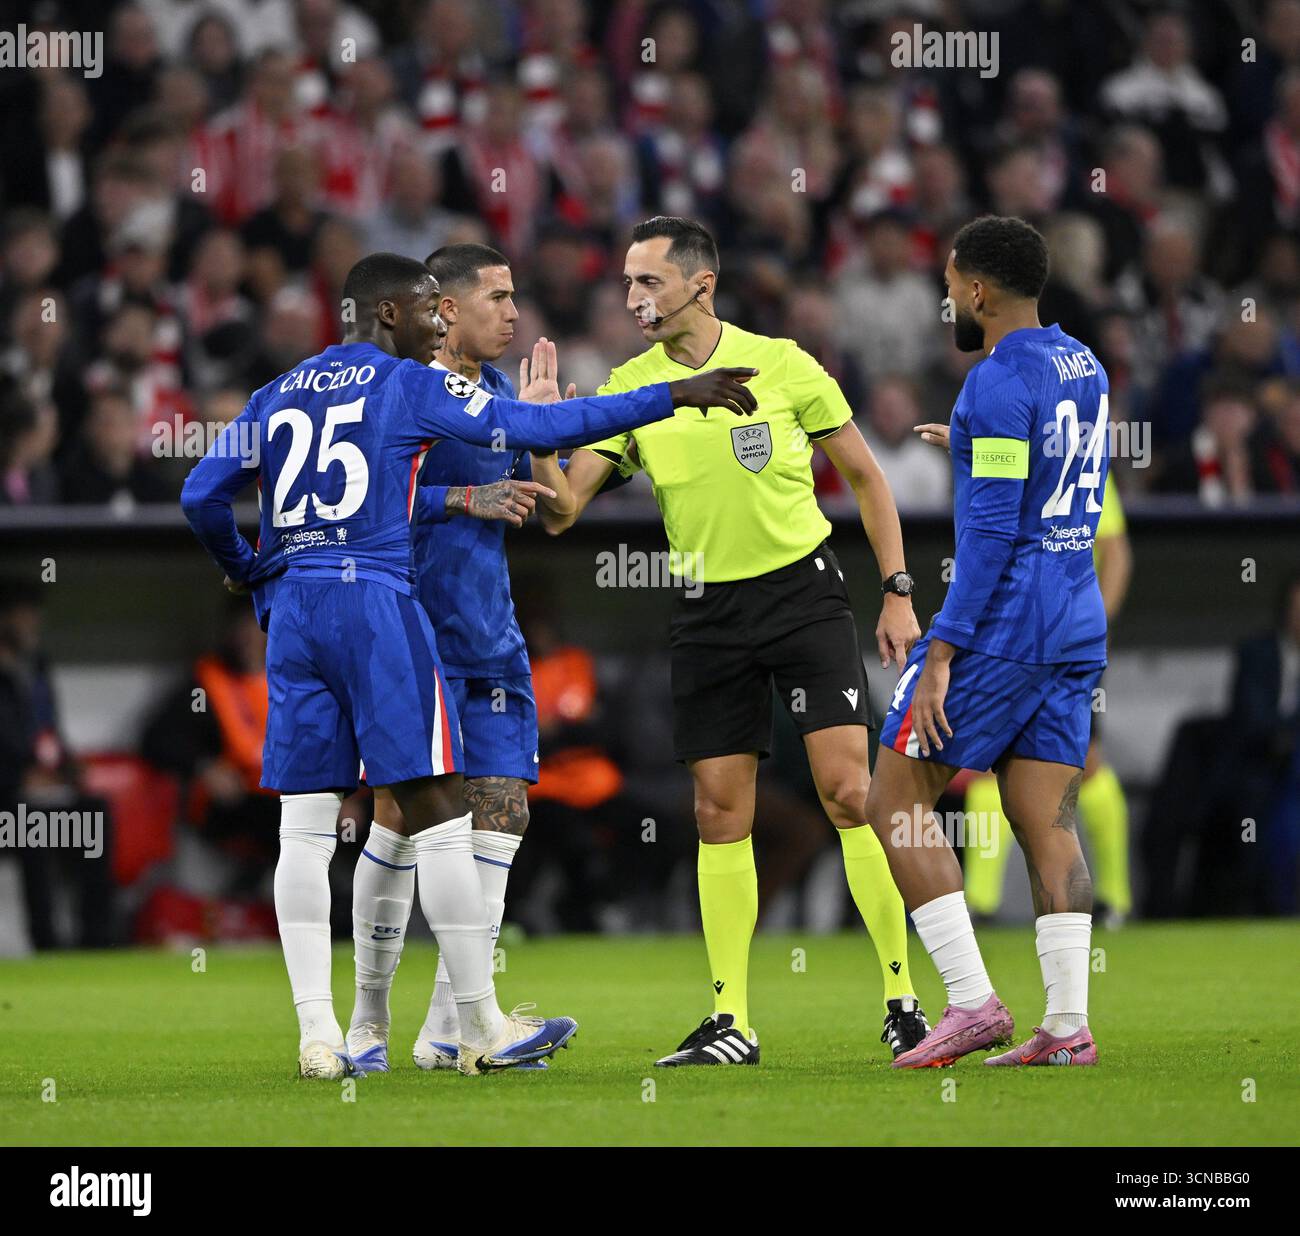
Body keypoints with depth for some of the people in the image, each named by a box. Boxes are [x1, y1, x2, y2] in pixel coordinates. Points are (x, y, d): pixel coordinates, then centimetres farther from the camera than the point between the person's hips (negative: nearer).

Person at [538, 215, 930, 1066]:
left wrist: (898, 595, 0)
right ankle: (731, 1022, 6)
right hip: (707, 610, 3)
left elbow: (865, 475, 4)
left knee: (849, 789, -11)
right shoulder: (629, 389, 2)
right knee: (721, 811, 1)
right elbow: (561, 511, -3)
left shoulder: (782, 365, -5)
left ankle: (904, 996, -3)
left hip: (803, 589, -3)